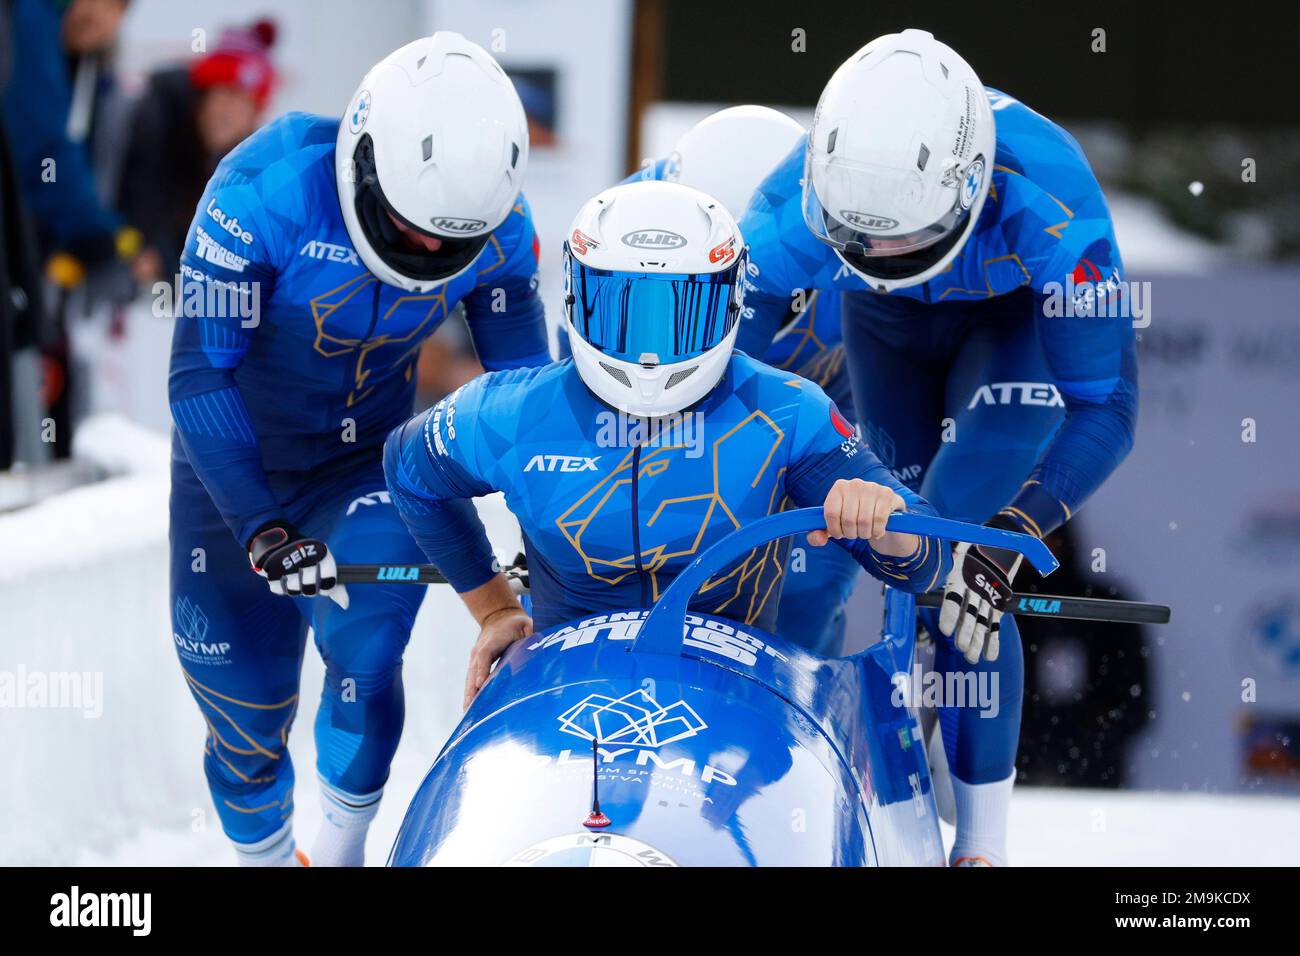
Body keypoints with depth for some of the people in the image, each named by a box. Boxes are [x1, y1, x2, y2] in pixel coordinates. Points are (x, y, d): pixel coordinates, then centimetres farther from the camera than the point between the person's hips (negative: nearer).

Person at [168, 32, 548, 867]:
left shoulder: (499, 231, -18)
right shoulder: (262, 193, -29)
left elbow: (524, 381, -2)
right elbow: (199, 376, -27)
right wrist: (262, 530, -34)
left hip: (370, 462, 1)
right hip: (235, 467, -1)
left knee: (367, 649, -25)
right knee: (244, 708, 3)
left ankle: (344, 845, -3)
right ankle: (265, 854, 32)